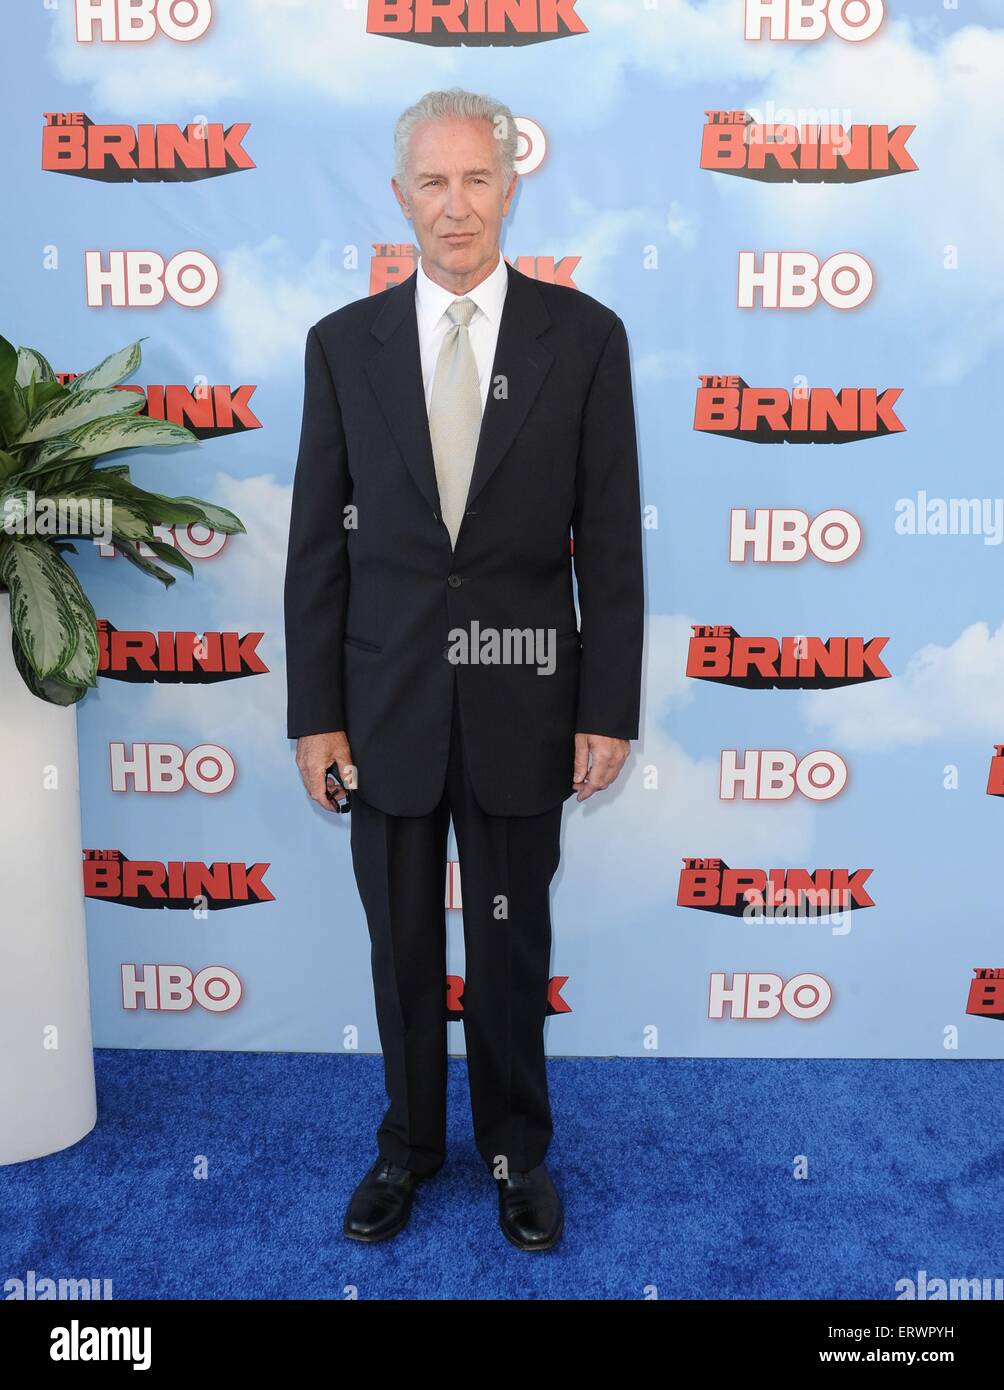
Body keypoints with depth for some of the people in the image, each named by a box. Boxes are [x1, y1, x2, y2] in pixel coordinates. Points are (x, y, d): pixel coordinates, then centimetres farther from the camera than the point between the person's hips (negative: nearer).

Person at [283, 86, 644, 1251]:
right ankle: (410, 1143, 36)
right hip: (388, 700, 1)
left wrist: (609, 709, -5)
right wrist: (314, 713, -1)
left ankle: (516, 1150, 35)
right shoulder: (343, 343, 2)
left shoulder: (582, 336, -1)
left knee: (511, 945, 12)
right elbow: (318, 541, 2)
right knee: (401, 944, 14)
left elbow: (609, 538, -2)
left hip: (521, 699, -1)